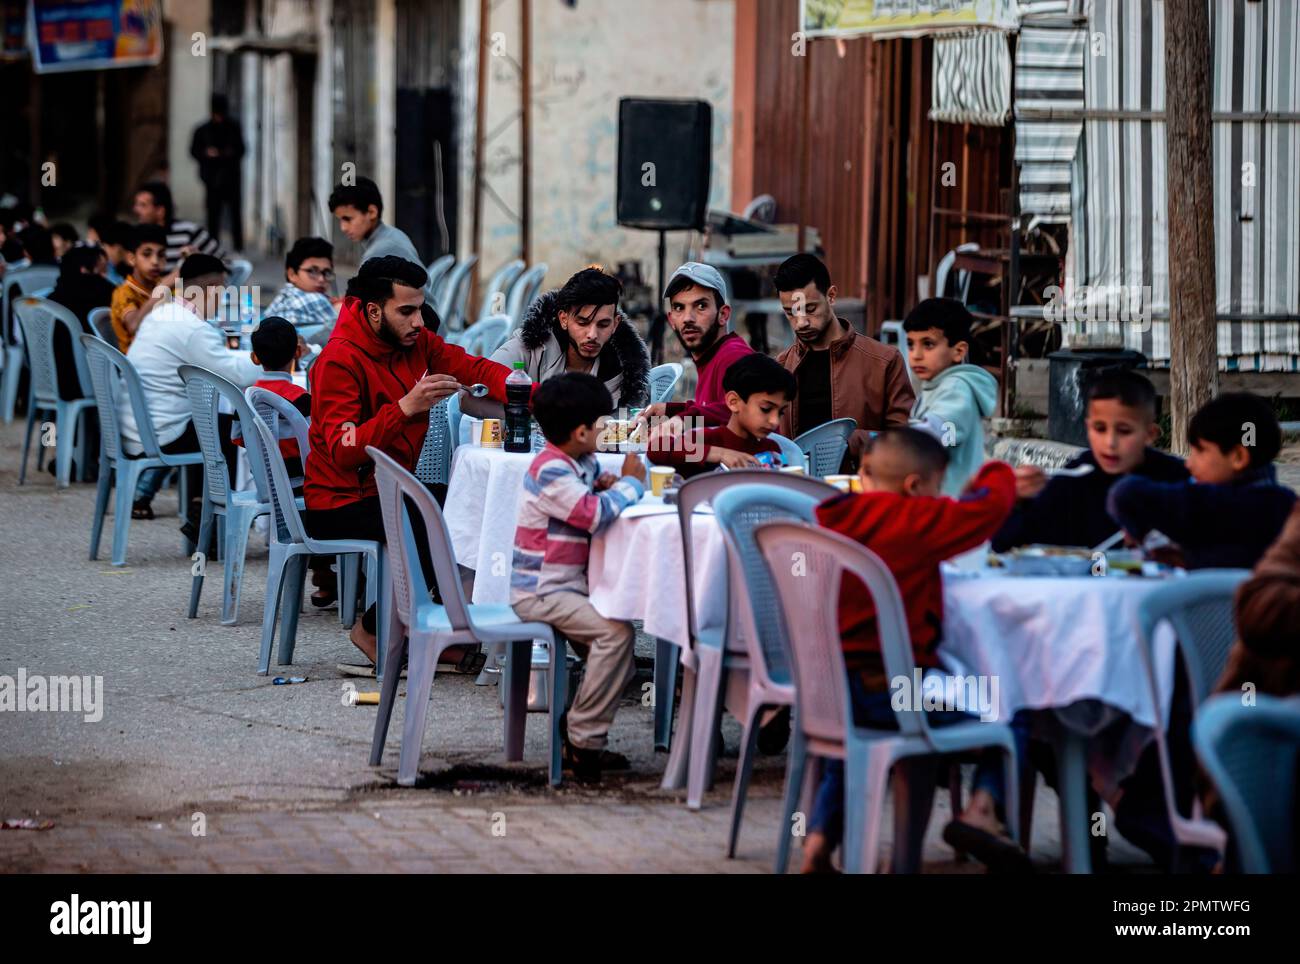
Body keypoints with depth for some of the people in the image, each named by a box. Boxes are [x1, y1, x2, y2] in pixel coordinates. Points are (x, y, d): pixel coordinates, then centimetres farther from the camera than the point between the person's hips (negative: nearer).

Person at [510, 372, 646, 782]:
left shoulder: (580, 463, 10)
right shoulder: (551, 471, -20)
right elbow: (596, 514, -28)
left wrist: (605, 486, -5)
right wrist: (630, 483, -11)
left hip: (566, 586, 10)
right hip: (540, 592, -10)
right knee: (616, 632, -24)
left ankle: (579, 725, 17)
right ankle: (583, 738, -17)